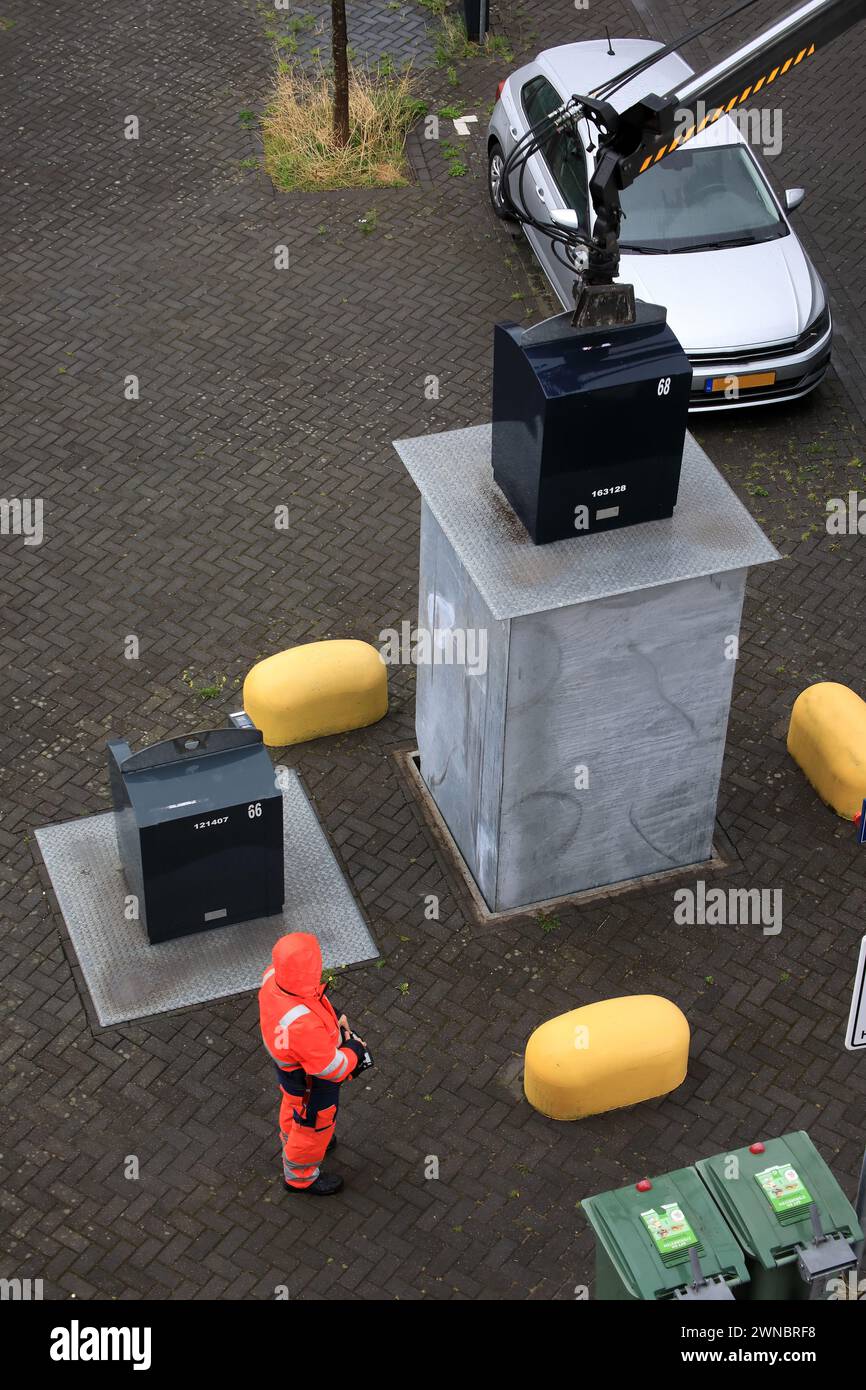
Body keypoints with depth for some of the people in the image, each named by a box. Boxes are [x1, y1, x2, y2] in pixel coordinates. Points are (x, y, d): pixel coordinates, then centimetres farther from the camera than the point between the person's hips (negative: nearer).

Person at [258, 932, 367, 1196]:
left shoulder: (273, 976, -28)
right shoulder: (304, 1025, -49)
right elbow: (331, 1068, -32)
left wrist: (333, 1018, -7)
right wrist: (354, 1050, -14)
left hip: (287, 1063, 7)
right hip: (310, 1082, -7)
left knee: (293, 1105, 37)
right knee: (314, 1125, 24)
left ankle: (291, 1140, 68)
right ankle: (300, 1176, 52)